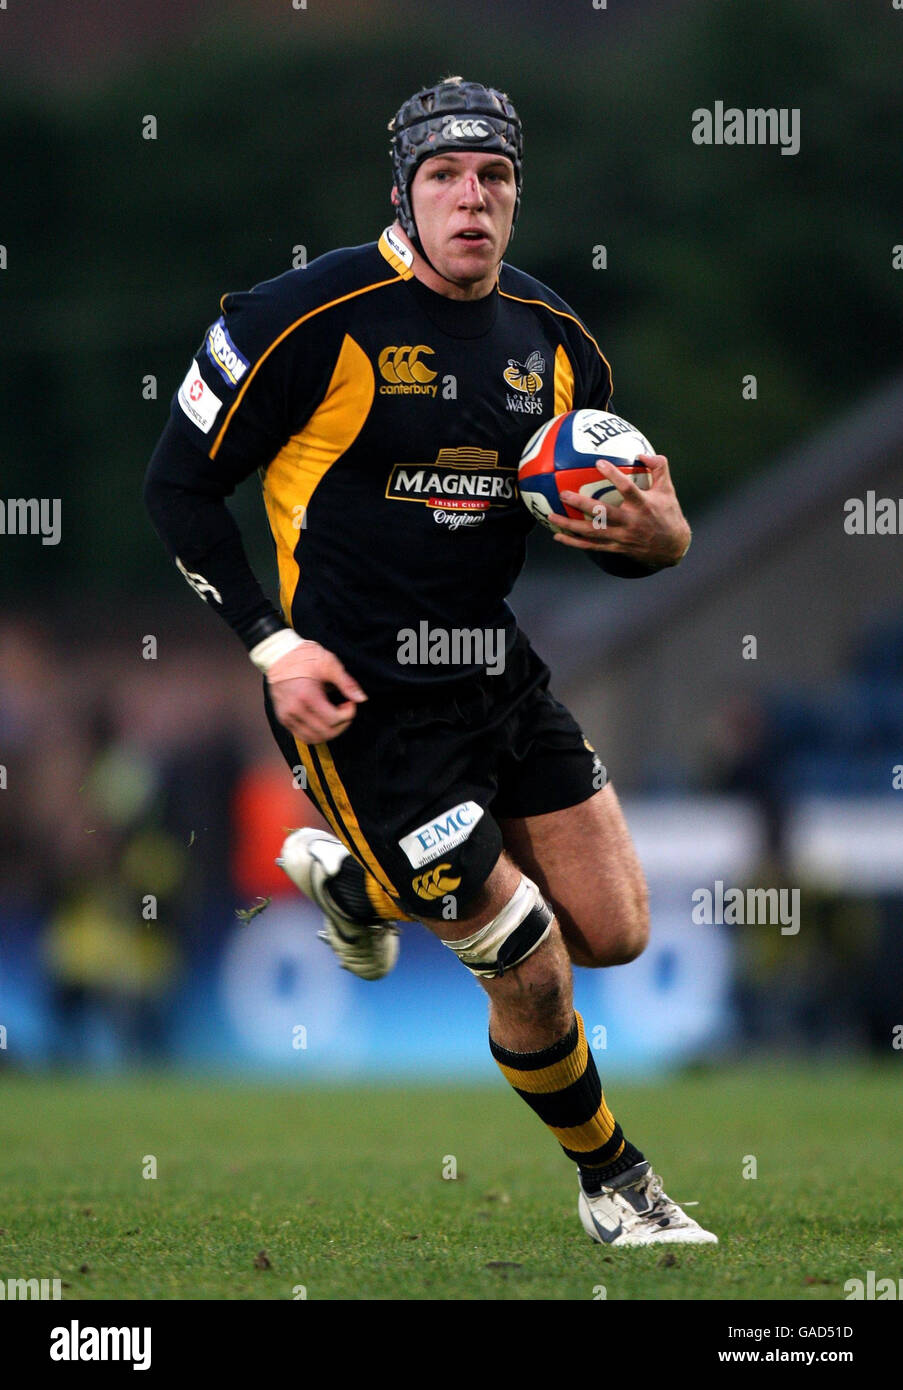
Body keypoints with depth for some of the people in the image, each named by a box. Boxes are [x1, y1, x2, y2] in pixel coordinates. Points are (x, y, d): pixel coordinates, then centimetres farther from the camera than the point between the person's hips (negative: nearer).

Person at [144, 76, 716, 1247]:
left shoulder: (553, 338, 5)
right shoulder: (316, 317, -13)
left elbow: (607, 527, 14)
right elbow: (180, 482, -6)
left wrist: (656, 536, -12)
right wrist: (272, 646, -14)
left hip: (501, 674, 7)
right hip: (367, 701, -7)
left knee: (615, 932, 7)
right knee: (530, 970, -7)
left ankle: (354, 876, 28)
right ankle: (611, 1182, 20)